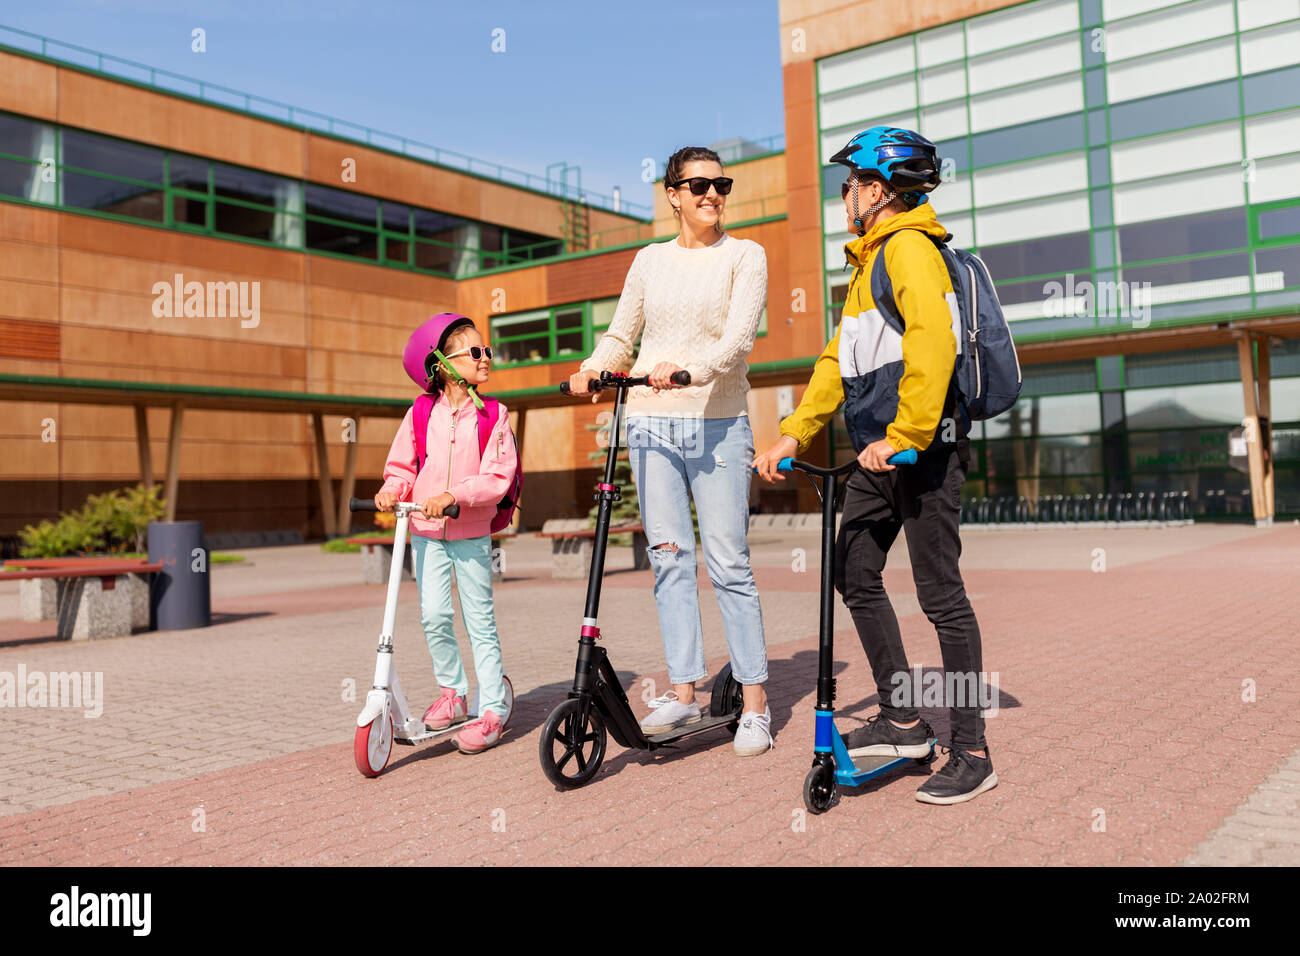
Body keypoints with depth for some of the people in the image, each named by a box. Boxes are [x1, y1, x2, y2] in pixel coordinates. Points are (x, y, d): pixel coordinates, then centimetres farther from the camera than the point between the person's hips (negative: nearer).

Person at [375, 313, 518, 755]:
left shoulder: (493, 415, -4)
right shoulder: (420, 414, 1)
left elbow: (497, 477, -12)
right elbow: (402, 466, 7)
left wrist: (453, 495, -24)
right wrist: (393, 490, -14)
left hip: (472, 533, -2)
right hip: (425, 531, 2)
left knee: (480, 620, 2)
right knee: (434, 616, -2)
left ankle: (492, 709, 10)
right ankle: (452, 691, 21)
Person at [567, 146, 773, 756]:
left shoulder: (745, 255, 3)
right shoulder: (650, 260, 14)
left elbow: (739, 335, -11)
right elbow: (621, 336, 17)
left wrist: (692, 368, -29)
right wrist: (592, 370, -4)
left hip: (718, 423, -3)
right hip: (649, 422, 4)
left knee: (729, 563, -4)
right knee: (668, 556, 3)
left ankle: (755, 703, 4)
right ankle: (682, 693, 10)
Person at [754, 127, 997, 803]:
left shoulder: (908, 246, -9)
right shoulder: (869, 260, 23)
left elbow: (933, 343, -25)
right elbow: (838, 361, 22)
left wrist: (904, 436, -27)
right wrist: (792, 435, 13)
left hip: (924, 448, -10)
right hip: (881, 451, 10)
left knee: (941, 594, -5)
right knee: (854, 575, 10)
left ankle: (972, 755, 5)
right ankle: (903, 720, 20)